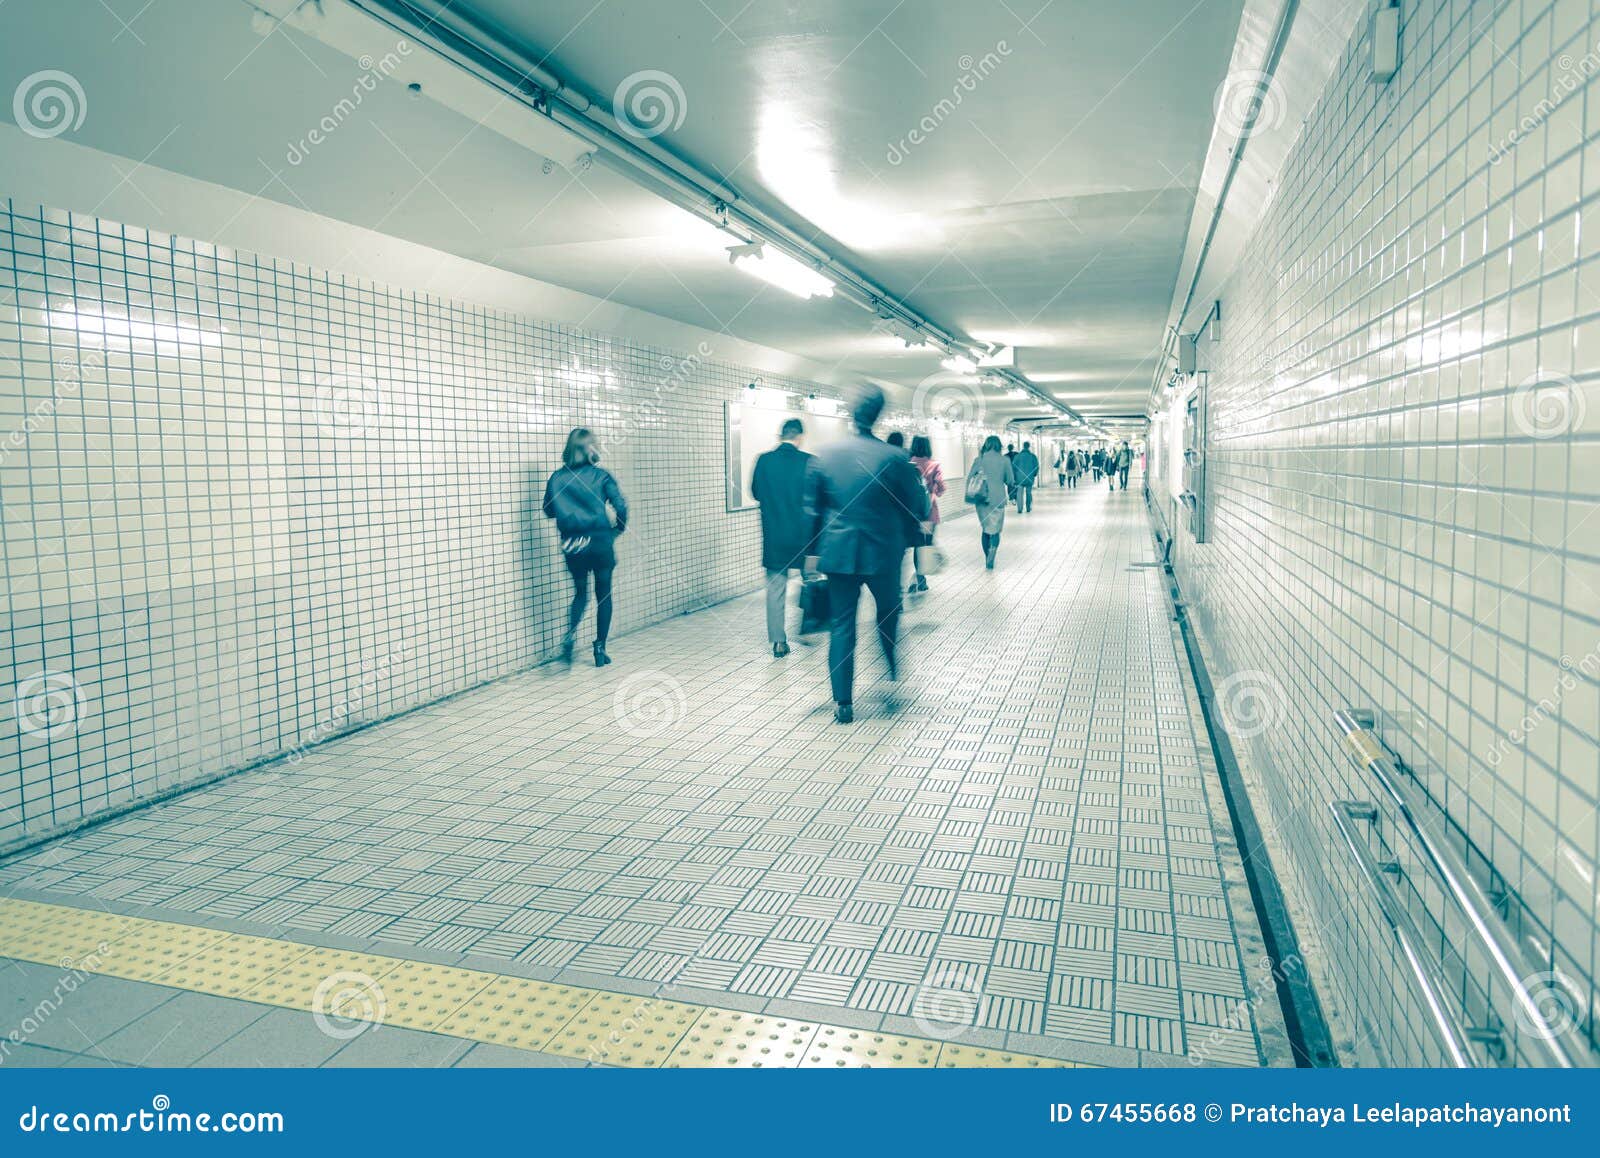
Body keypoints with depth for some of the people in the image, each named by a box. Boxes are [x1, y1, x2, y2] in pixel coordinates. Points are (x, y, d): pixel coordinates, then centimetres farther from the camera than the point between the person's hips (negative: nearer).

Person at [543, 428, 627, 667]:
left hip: (572, 545, 2)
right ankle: (600, 648, 13)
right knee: (604, 594, 13)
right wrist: (618, 528, 7)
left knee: (580, 592, 19)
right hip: (600, 542, -2)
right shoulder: (601, 475, -5)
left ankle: (570, 634, -5)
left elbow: (549, 511, 6)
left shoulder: (557, 478, 1)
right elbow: (620, 506, -10)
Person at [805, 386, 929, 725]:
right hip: (883, 553, -1)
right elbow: (918, 509, -2)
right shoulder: (894, 458, -9)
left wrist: (817, 549, 13)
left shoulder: (824, 455, -2)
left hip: (838, 553, 1)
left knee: (841, 625, 7)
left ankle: (843, 703, 6)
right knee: (888, 612, 24)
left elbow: (811, 508, 3)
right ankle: (892, 669, 36)